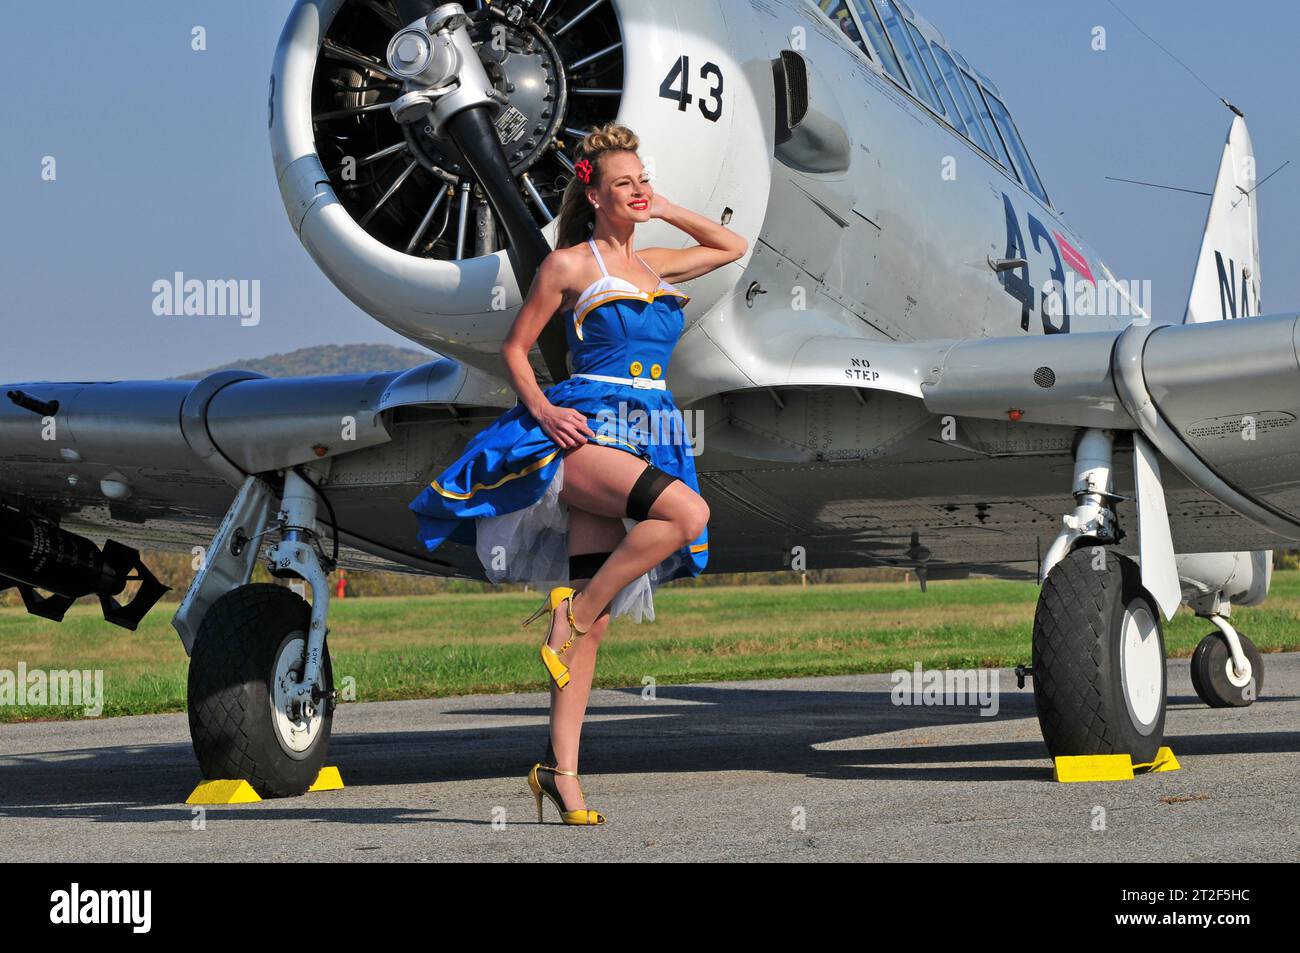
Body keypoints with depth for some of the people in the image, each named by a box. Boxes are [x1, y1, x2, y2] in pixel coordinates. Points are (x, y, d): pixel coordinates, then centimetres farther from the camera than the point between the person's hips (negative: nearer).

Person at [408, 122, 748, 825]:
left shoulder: (654, 265, 19)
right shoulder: (569, 264, 2)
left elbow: (733, 247, 35)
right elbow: (514, 348, 6)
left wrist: (667, 211, 23)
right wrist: (540, 407, -11)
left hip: (649, 440, 6)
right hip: (584, 431, -6)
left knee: (592, 614, -1)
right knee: (687, 509, -33)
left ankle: (561, 770, -3)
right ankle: (570, 619, -16)